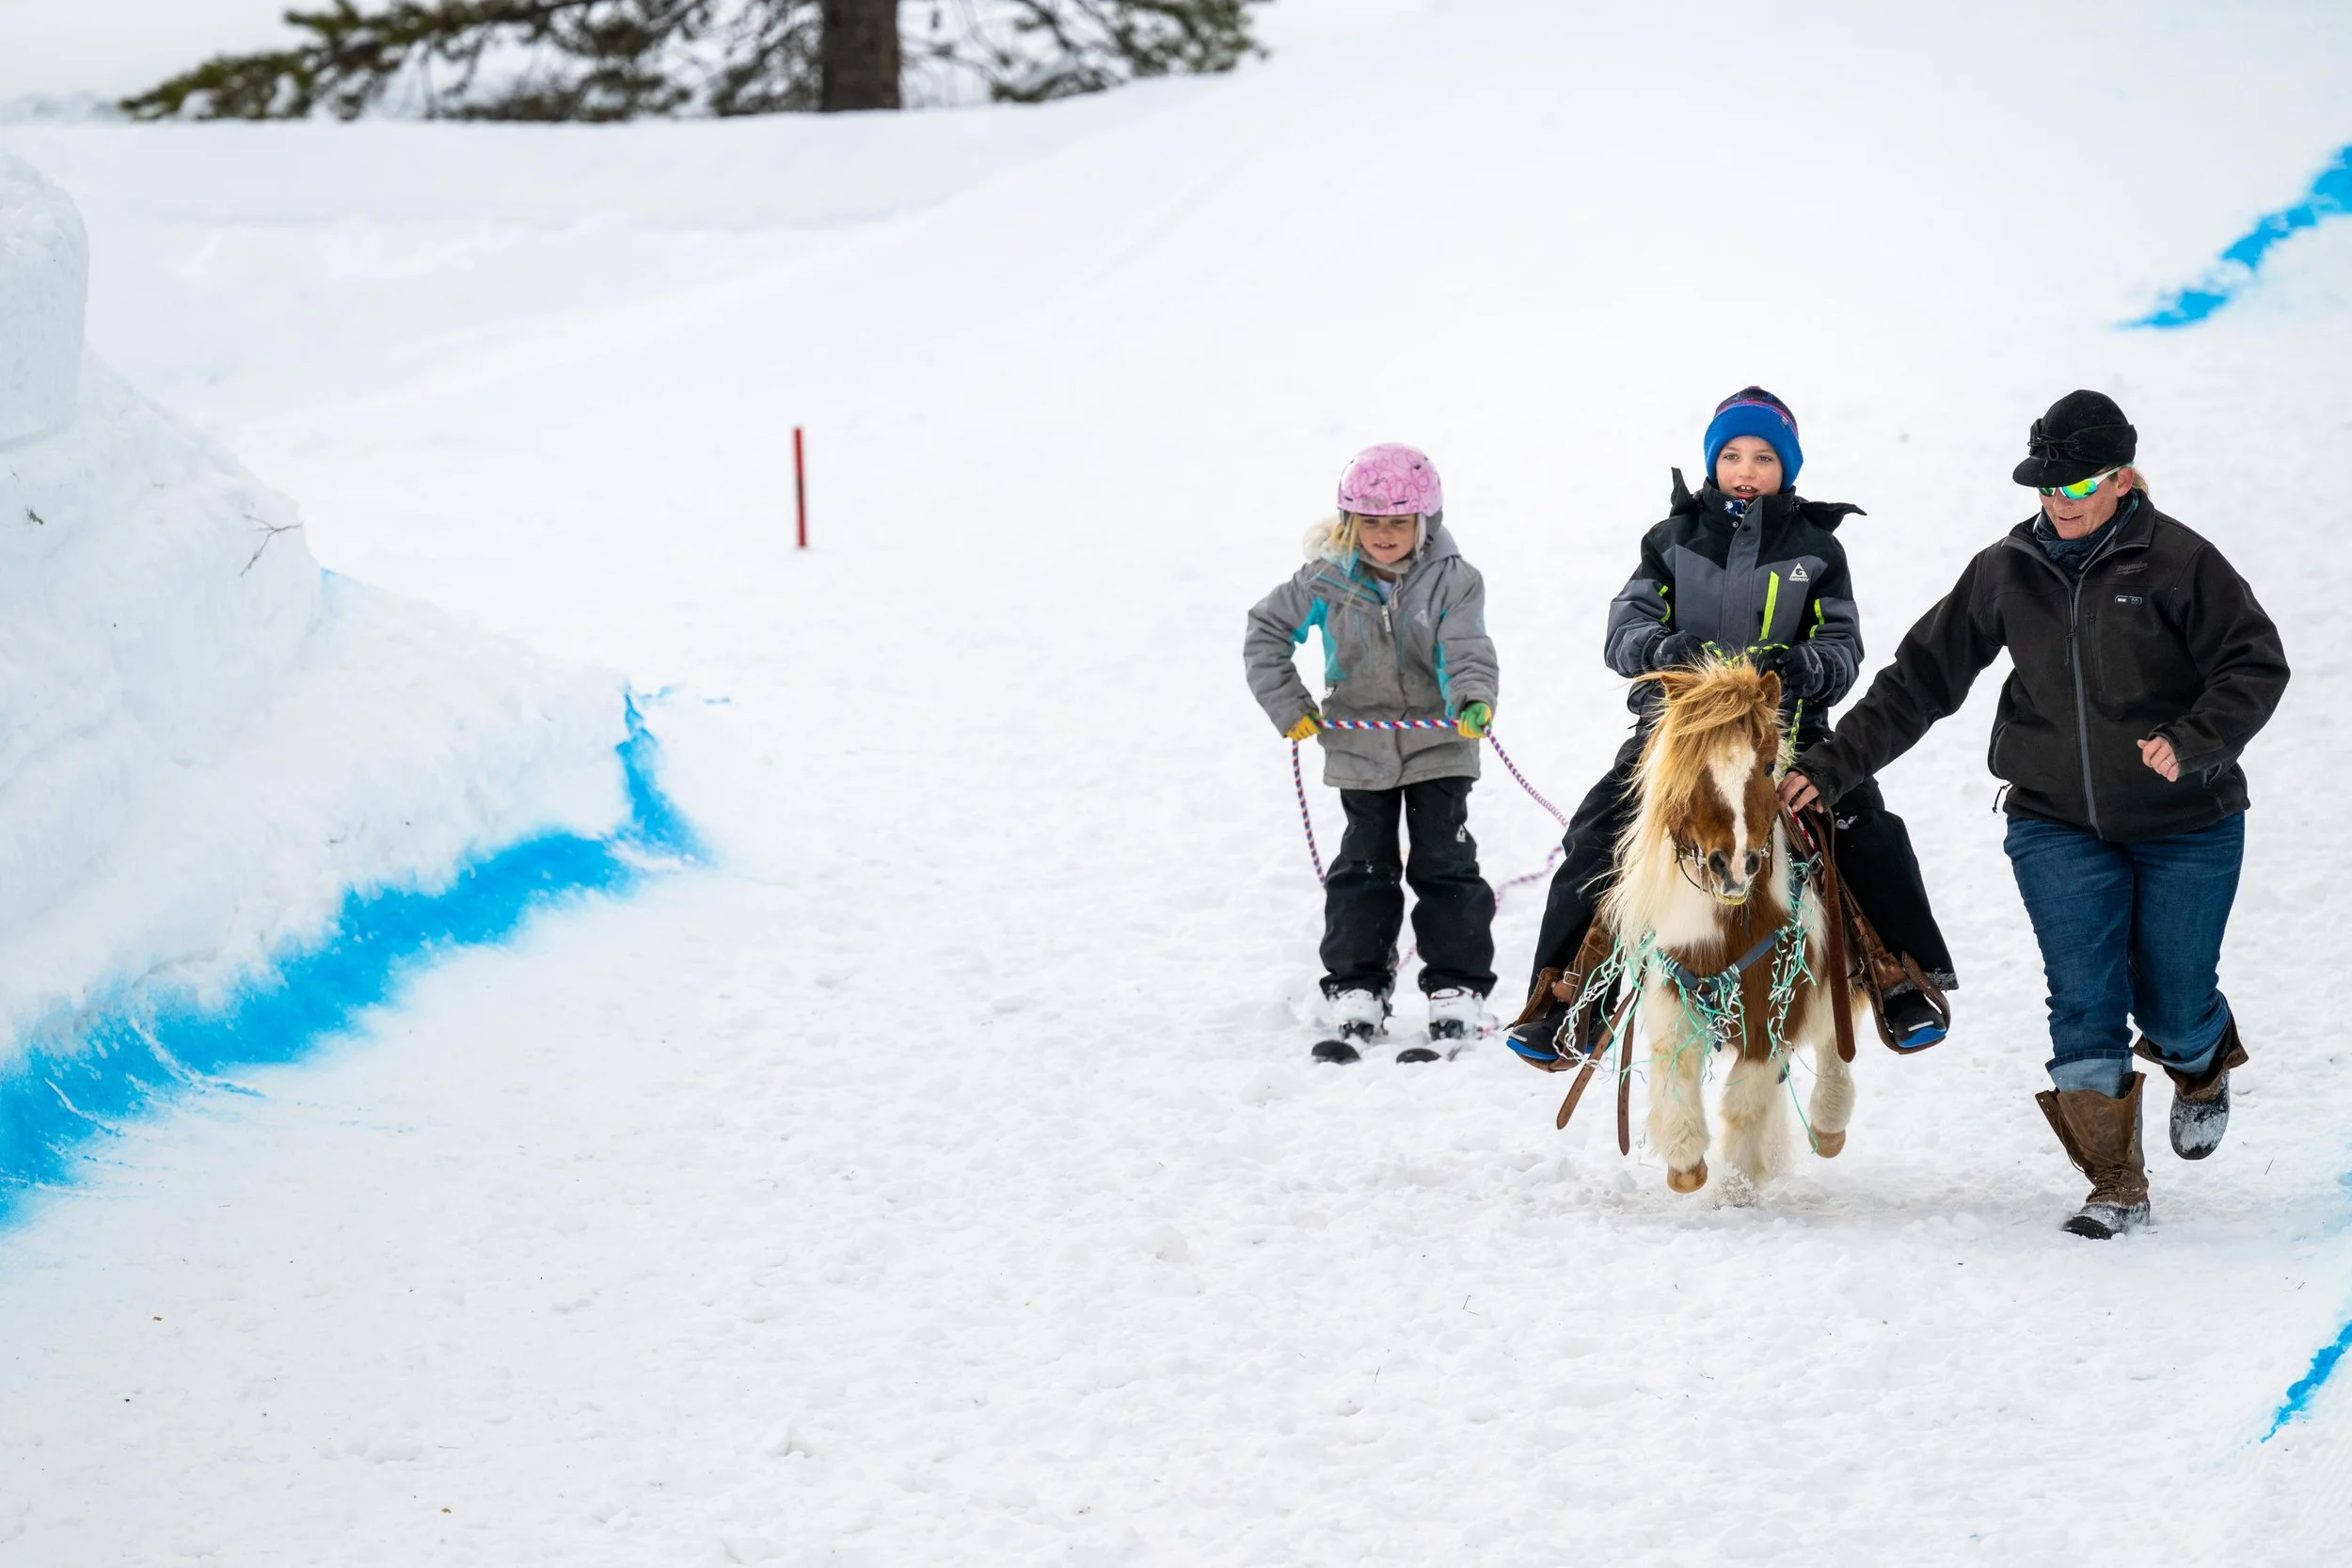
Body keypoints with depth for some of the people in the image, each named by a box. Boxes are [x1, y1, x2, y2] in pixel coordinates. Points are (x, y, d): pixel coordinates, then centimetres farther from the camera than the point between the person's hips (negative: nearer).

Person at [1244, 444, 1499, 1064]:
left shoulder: (1452, 580, -11)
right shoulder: (1326, 580, -5)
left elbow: (1466, 651, -22)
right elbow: (1267, 630, 6)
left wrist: (1473, 701, -43)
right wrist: (1287, 704, 0)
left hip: (1438, 749, -2)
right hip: (1359, 749, 2)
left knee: (1444, 866, 1)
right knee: (1363, 871, 5)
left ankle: (1457, 996, 7)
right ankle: (1357, 1000, 10)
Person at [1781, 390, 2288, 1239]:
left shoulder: (2175, 561, -11)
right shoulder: (2005, 572, 1)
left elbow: (2256, 664, -10)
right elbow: (1922, 678, 7)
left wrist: (2192, 741, -27)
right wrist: (1831, 764, 2)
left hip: (2185, 826, -2)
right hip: (2059, 825, 2)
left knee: (2170, 1008, 4)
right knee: (2085, 1002, -10)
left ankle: (2203, 1070, 41)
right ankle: (2115, 1186, -2)